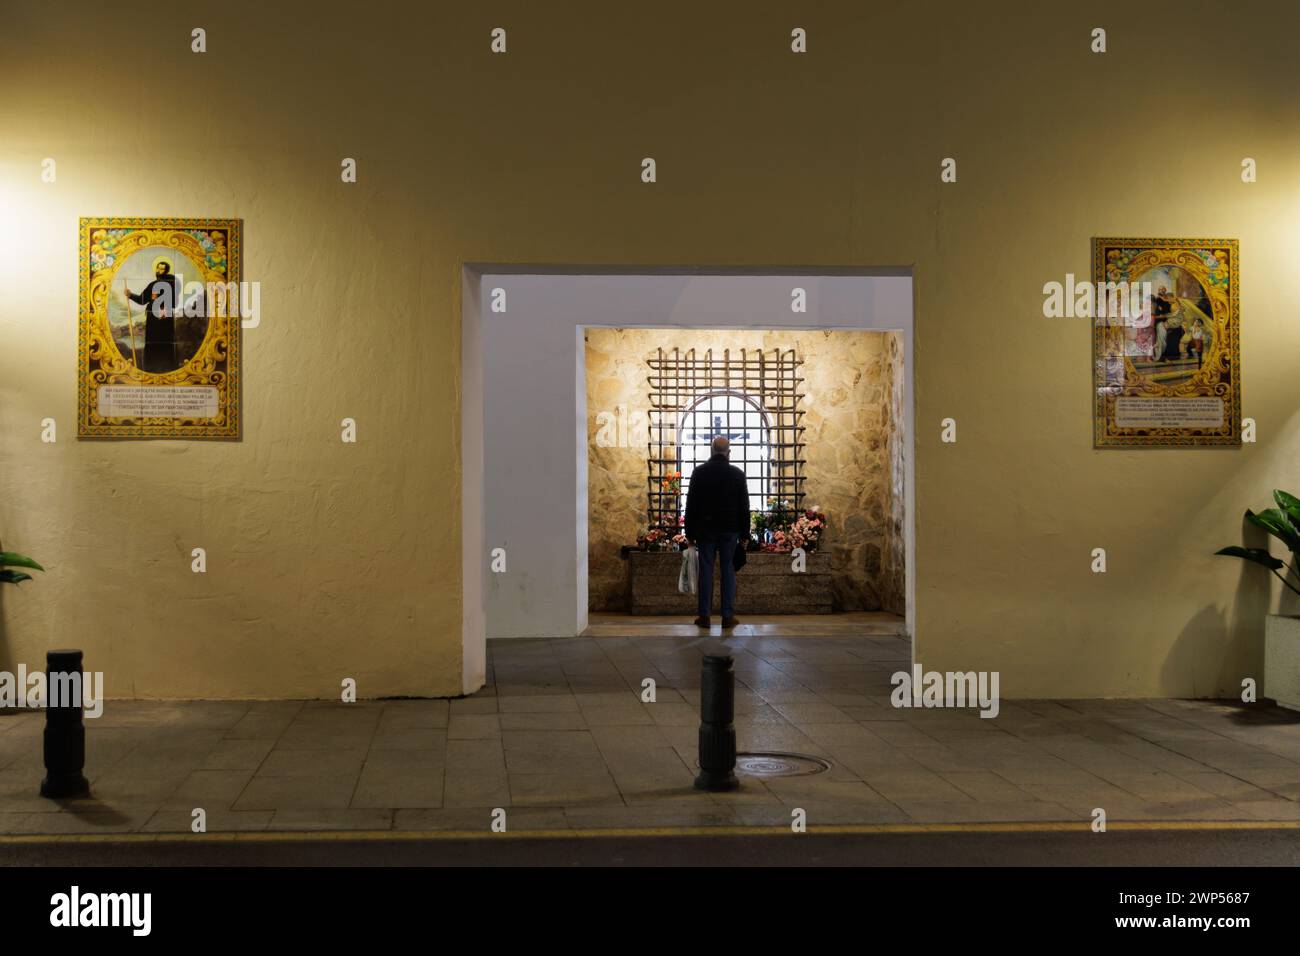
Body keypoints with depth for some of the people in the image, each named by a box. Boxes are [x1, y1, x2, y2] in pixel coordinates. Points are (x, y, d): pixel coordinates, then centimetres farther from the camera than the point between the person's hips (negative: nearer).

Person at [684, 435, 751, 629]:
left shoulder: (699, 472, -1)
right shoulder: (738, 474, 0)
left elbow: (691, 504, 0)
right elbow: (744, 506, 3)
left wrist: (690, 532, 5)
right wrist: (744, 533, 9)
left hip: (705, 529, 0)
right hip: (730, 530, 0)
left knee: (705, 571, 3)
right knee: (728, 571, 3)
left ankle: (704, 616, 2)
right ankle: (728, 616, 2)